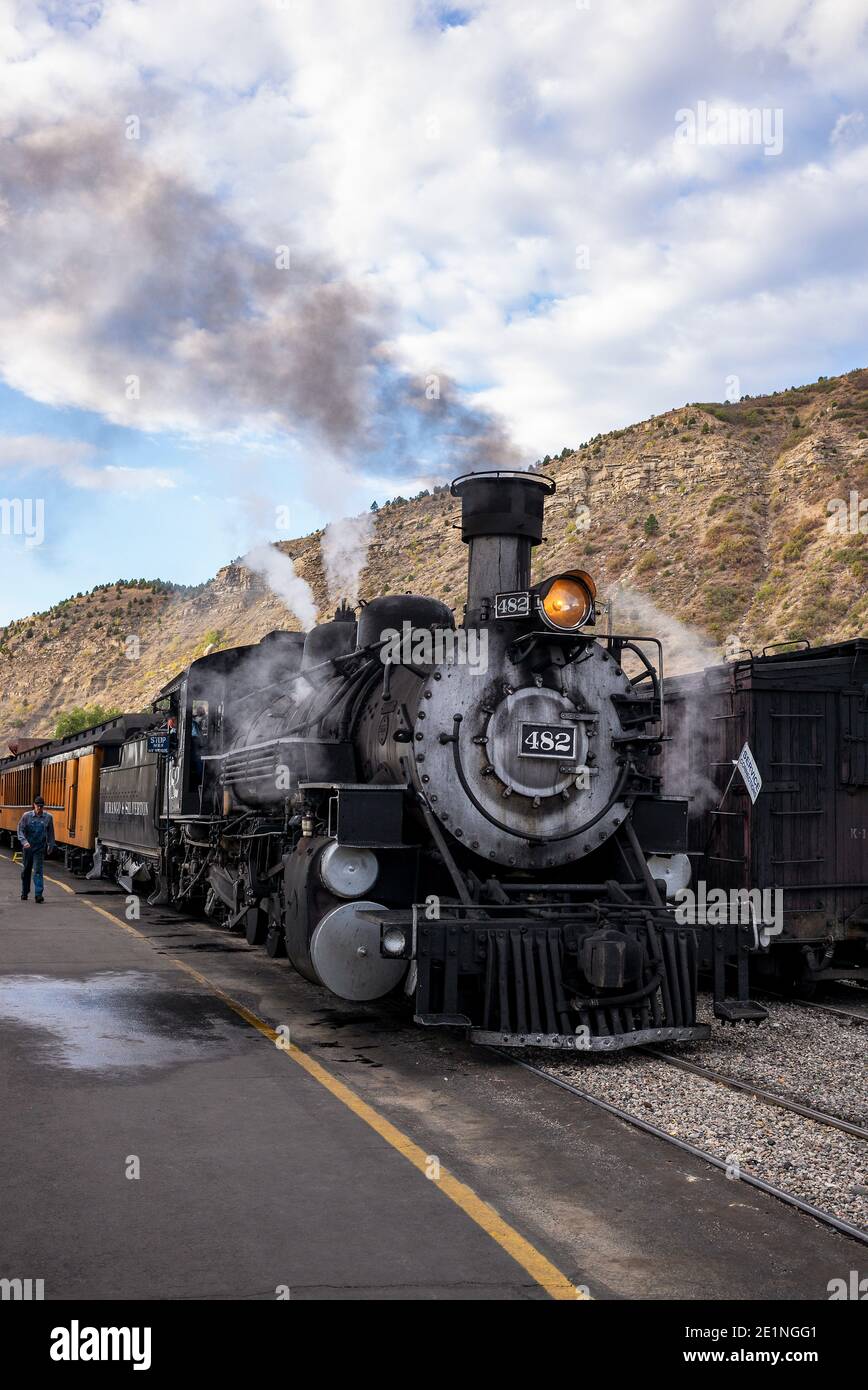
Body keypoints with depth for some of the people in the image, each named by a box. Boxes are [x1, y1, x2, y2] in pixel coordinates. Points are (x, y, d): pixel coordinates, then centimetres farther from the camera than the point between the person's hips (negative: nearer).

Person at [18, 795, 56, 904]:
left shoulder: (48, 817, -3)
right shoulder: (26, 816, -4)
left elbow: (50, 833, 6)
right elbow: (20, 830, -4)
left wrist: (50, 845, 10)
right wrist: (24, 841, -18)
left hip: (40, 848, -1)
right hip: (28, 847, 1)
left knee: (38, 870, -10)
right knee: (26, 870, 14)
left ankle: (39, 894, -13)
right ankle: (25, 893, 29)